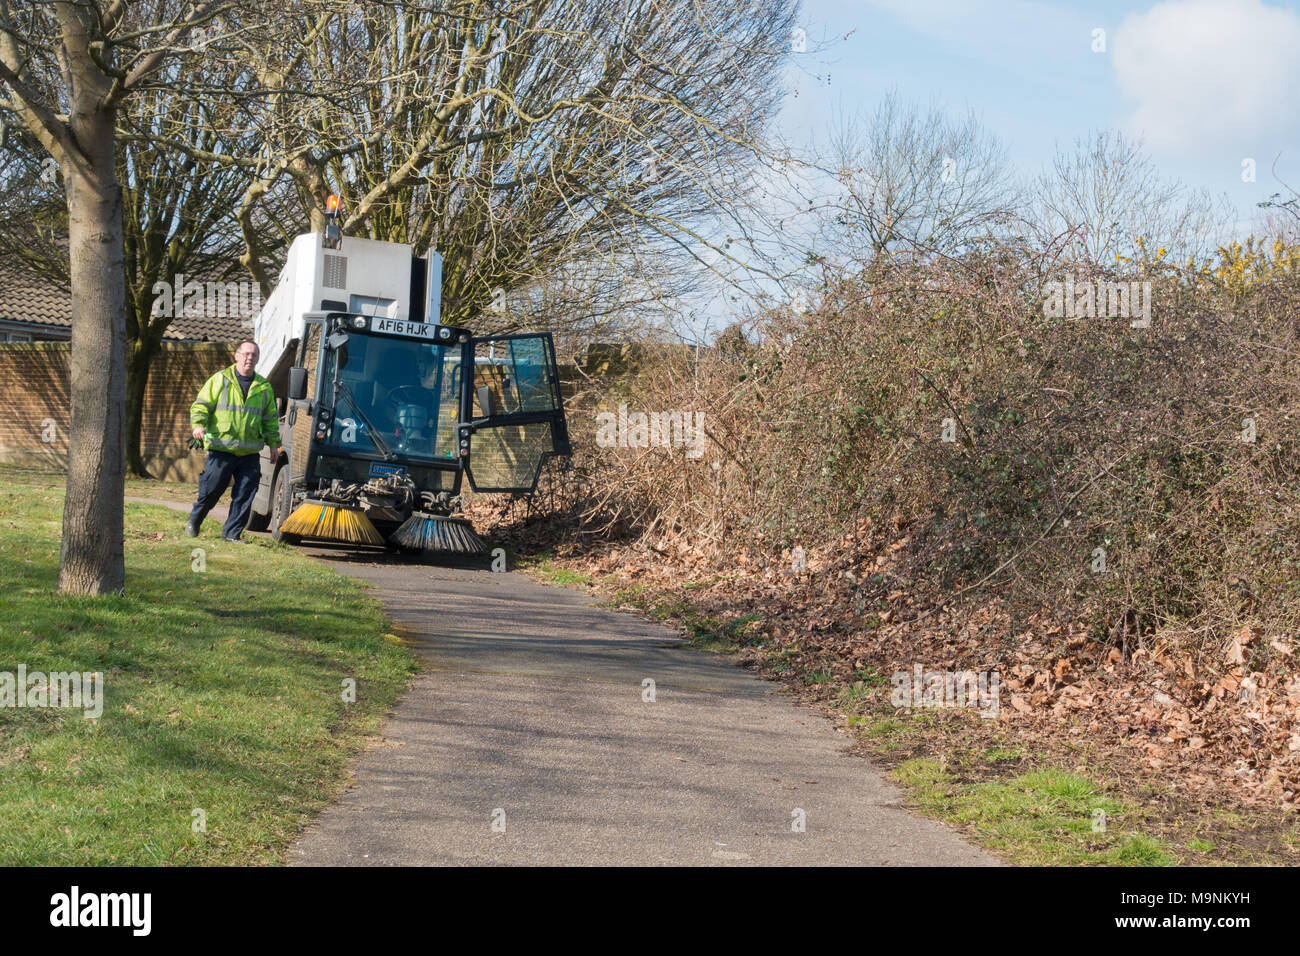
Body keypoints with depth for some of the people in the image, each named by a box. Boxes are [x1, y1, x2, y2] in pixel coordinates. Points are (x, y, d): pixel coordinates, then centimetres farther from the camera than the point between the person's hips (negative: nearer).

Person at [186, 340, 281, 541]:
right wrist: (198, 425, -15)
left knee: (245, 496, -2)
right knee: (211, 490, 0)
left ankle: (232, 534, 6)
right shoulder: (220, 380, 4)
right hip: (221, 449, -3)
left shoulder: (263, 387, 14)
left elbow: (270, 418, 22)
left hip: (249, 453, 3)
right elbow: (201, 405, 3)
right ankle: (194, 521, 25)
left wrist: (273, 443, 15)